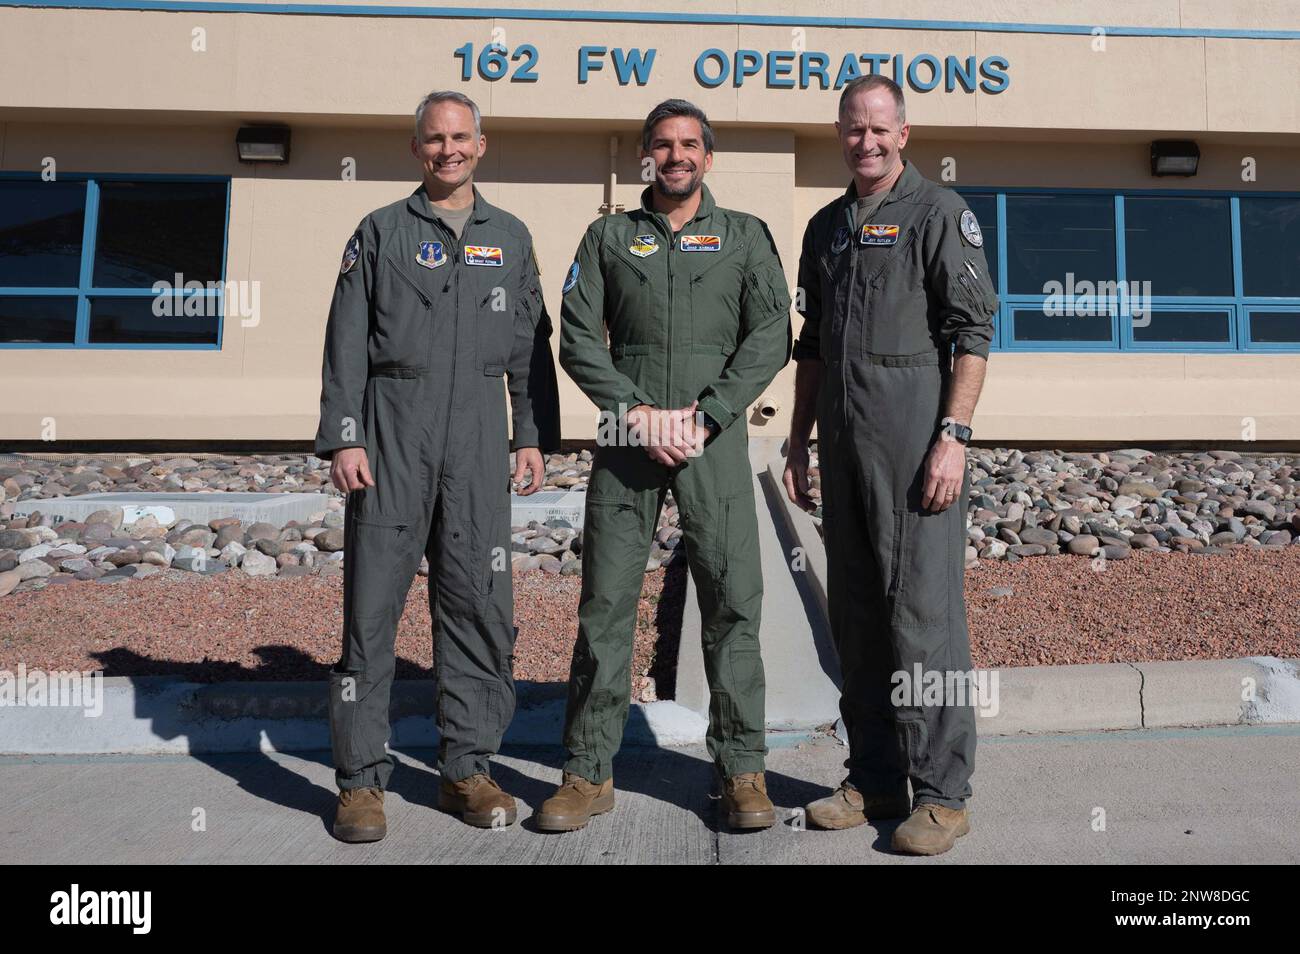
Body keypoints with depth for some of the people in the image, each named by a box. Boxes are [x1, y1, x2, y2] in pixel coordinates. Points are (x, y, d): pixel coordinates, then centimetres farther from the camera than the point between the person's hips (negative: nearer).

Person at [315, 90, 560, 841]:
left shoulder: (510, 237, 16)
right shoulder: (380, 232, 9)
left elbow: (532, 345, 14)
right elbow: (346, 342, 4)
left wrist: (536, 435, 6)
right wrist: (342, 437, -6)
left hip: (478, 439, 2)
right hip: (393, 434, -2)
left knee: (480, 604, 3)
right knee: (373, 602, -1)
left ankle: (468, 768, 15)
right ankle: (363, 779, 9)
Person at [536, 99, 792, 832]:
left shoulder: (745, 235, 12)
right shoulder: (609, 237, 14)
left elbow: (771, 335, 1)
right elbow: (577, 337, 4)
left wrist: (705, 414, -10)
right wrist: (637, 412, -9)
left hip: (715, 436, 0)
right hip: (627, 436, 1)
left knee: (733, 599, -2)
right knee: (605, 601, 1)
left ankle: (743, 769, 11)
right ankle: (590, 772, 11)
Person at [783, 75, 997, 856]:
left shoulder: (939, 212, 0)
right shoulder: (826, 227, 19)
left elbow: (973, 330, -8)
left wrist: (953, 436, -17)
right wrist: (799, 441, 15)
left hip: (915, 436, -6)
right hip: (844, 443, 7)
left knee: (924, 610, -6)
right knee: (857, 615, 9)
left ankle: (943, 793, 6)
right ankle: (875, 782, 20)